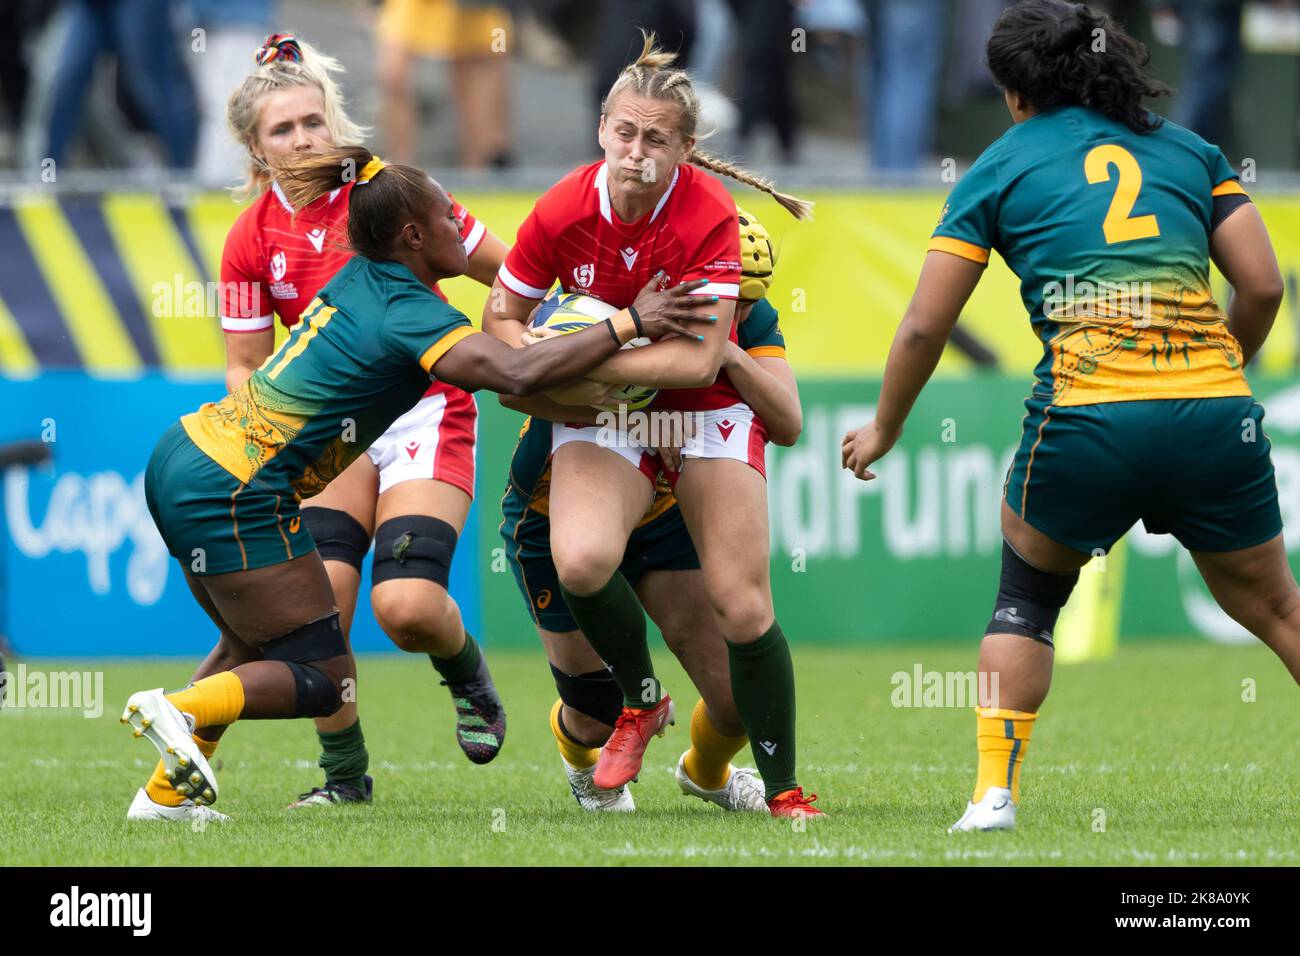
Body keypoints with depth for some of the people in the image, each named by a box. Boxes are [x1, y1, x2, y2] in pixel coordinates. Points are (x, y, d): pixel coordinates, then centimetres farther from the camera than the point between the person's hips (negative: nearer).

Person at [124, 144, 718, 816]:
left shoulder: (362, 280, 11)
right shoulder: (410, 314, -15)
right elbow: (518, 374, -31)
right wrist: (628, 325, -24)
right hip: (235, 496, -9)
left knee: (253, 650, 23)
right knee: (319, 679, 0)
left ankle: (166, 791, 16)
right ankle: (177, 708, -18)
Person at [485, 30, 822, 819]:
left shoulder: (709, 216, -22)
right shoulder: (562, 213, -15)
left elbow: (698, 360, -26)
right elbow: (502, 318, 0)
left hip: (705, 408, -1)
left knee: (744, 606, -8)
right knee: (581, 559, -26)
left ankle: (784, 791, 7)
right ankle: (642, 700, 2)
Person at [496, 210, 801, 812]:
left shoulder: (751, 321, -17)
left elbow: (787, 425, -29)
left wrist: (733, 358, -46)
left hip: (664, 515, 4)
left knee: (739, 694, -6)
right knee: (598, 719, 5)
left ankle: (706, 772, 33)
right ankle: (576, 749, 47)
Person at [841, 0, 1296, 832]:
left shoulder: (1003, 165, 12)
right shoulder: (1191, 151, 17)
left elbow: (925, 326, 12)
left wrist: (884, 431, 27)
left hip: (1088, 416, -2)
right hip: (1215, 418, 2)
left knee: (1027, 594, 23)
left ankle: (996, 792, 13)